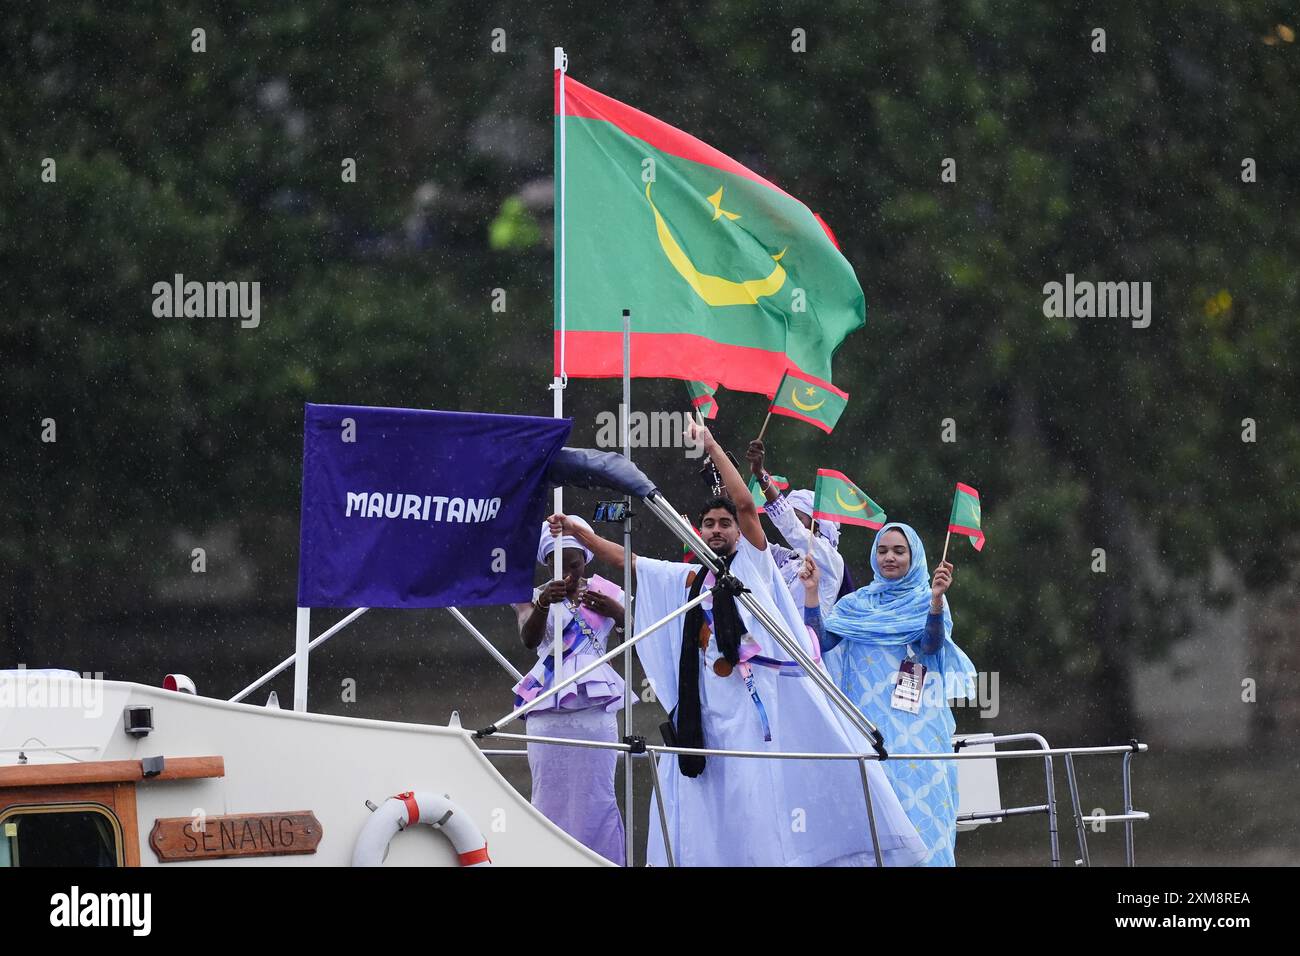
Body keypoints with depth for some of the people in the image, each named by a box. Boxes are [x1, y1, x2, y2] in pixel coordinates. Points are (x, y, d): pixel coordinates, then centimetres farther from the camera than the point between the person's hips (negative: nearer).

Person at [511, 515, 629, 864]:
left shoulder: (605, 593, 10)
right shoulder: (535, 596, 9)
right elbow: (529, 639, -11)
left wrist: (614, 610, -19)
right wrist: (543, 603, -30)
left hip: (594, 706, 0)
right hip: (548, 710, 0)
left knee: (597, 796, -5)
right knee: (550, 796, -4)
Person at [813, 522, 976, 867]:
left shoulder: (926, 601, 8)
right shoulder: (856, 604, 15)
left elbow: (932, 644, -11)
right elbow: (821, 643, 3)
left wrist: (937, 597, -27)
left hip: (915, 724, -3)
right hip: (867, 721, 3)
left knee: (918, 801, -10)